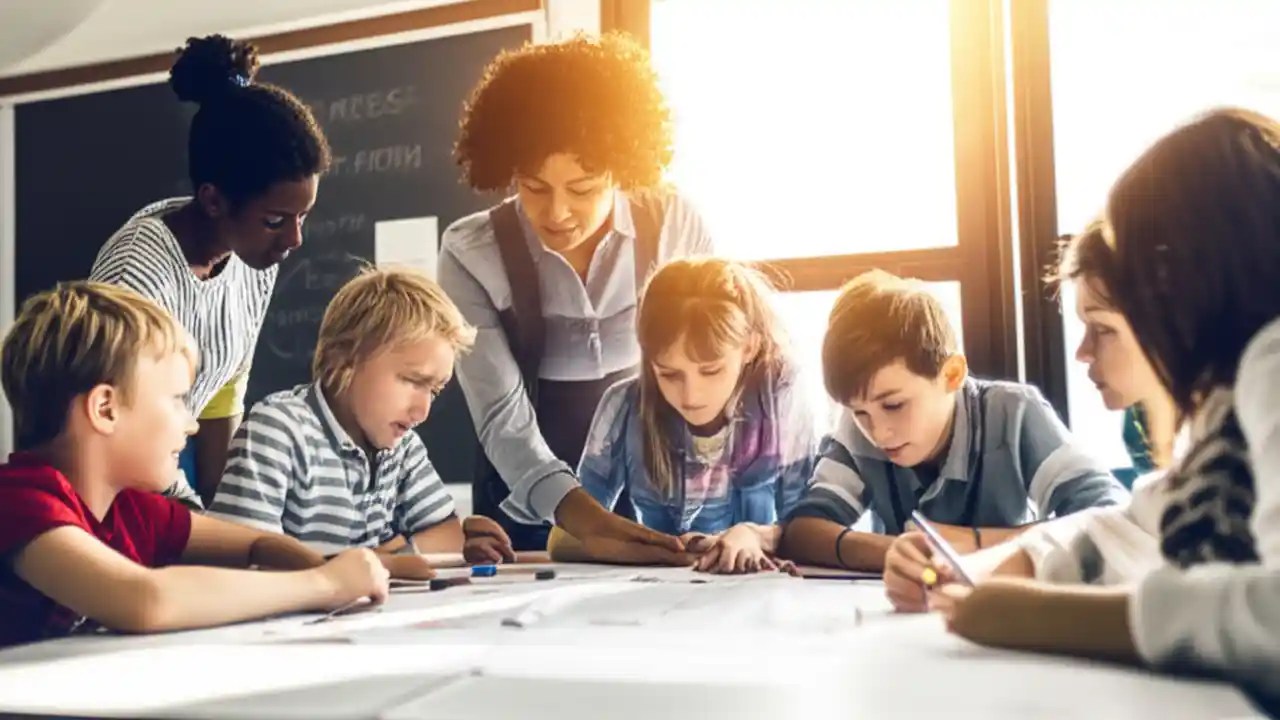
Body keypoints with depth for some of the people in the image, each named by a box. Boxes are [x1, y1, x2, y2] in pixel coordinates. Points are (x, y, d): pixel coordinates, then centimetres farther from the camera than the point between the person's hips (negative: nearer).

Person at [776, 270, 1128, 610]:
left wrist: (974, 542, -27)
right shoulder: (859, 429, -9)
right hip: (912, 621, 2)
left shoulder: (1014, 414, -16)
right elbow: (798, 532, -16)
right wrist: (893, 552, -31)